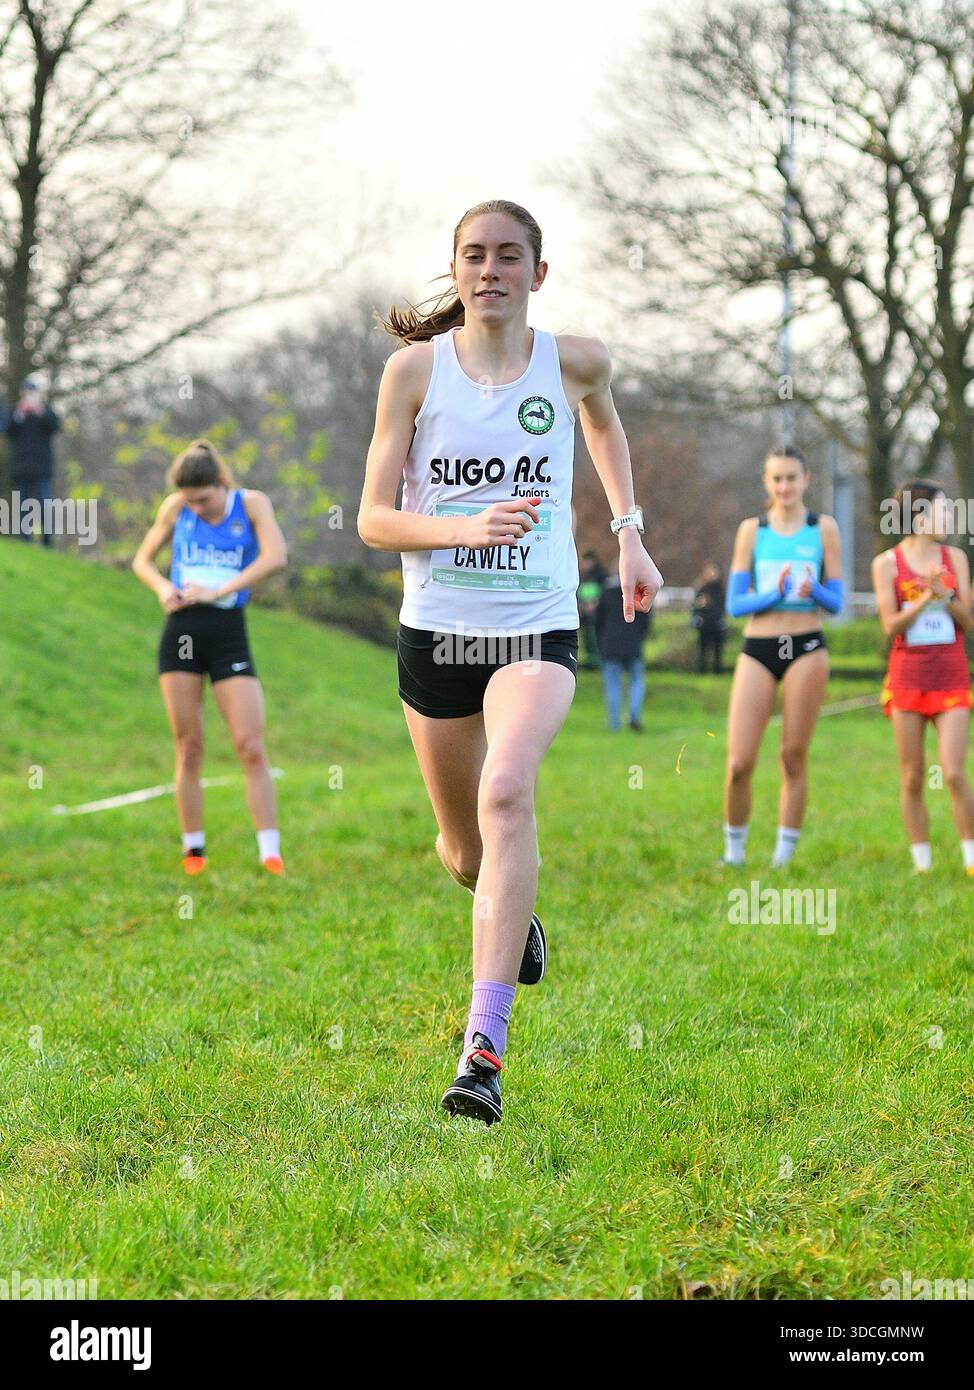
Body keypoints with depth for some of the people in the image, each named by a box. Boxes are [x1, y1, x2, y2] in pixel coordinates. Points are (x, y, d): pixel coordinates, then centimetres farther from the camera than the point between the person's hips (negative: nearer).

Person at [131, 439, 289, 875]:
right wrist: (162, 587, -4)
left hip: (229, 631, -2)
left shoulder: (252, 503, 0)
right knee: (189, 747, 3)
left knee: (251, 747, -9)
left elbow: (276, 556, -16)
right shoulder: (175, 508, 7)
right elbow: (143, 560, 18)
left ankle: (270, 853, -8)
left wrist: (219, 591, -19)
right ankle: (193, 850, 12)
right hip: (182, 628, 2)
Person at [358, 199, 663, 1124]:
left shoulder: (573, 361, -1)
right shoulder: (415, 368, -5)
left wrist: (629, 530, 18)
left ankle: (485, 1045, -32)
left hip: (538, 630, -1)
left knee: (507, 791, -28)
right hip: (435, 630, 1)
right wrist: (468, 529, -22)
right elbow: (374, 519, -5)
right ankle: (516, 917, 53)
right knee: (464, 852, 13)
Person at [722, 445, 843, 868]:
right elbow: (734, 603, 2)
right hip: (757, 650, 1)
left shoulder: (824, 528, 5)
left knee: (794, 757, 2)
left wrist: (812, 591, -17)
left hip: (806, 649, -1)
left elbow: (836, 601, 4)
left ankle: (784, 855, 10)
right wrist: (774, 593, -15)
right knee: (739, 763, -7)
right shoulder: (751, 530, 6)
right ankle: (733, 849, 11)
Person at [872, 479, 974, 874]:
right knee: (912, 780, 2)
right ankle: (922, 864, 10)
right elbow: (890, 625, -6)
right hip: (907, 674, -1)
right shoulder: (887, 563, 1)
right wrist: (924, 598, -18)